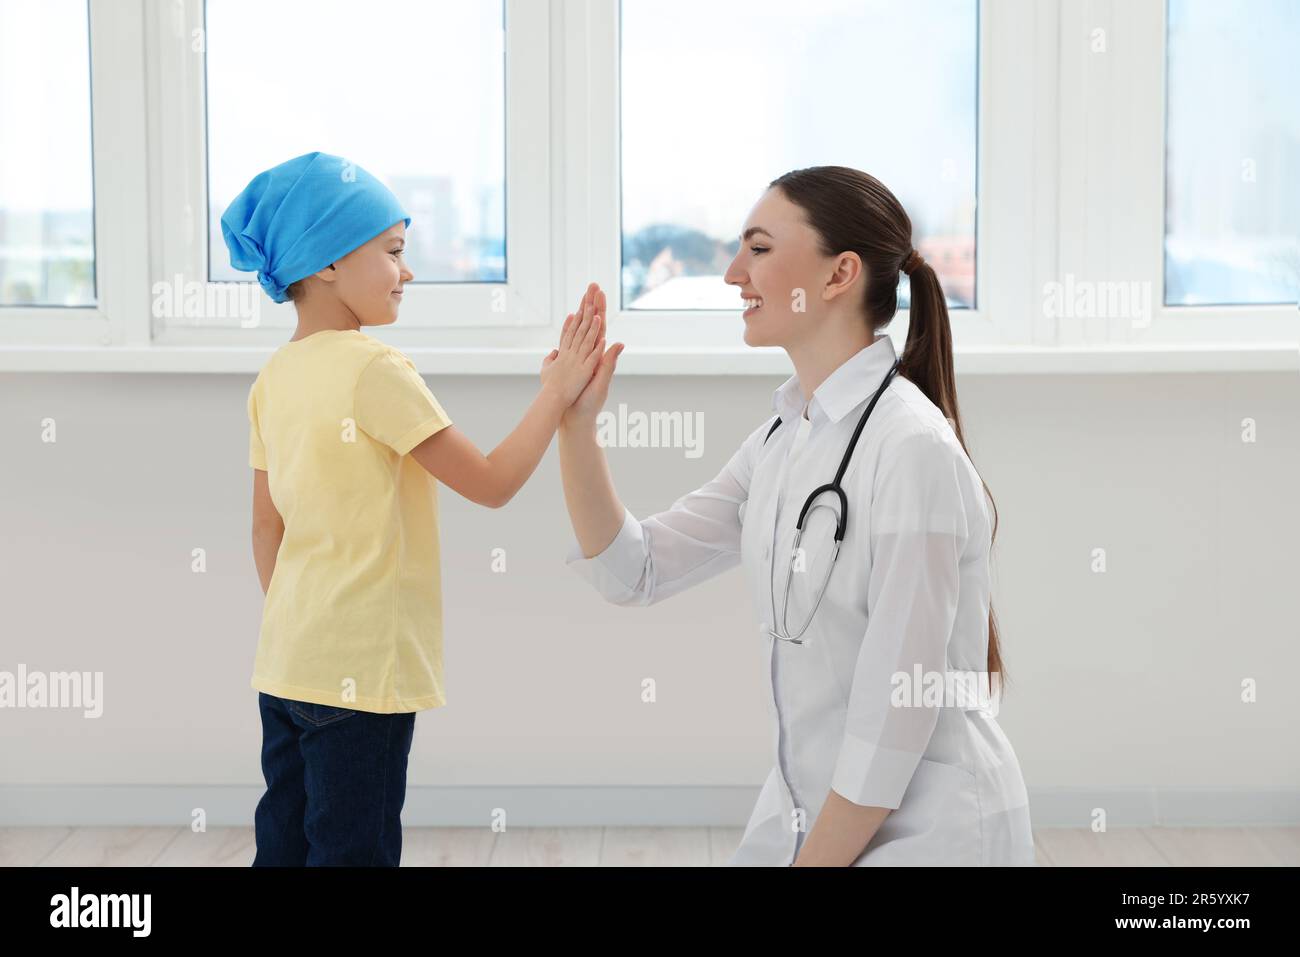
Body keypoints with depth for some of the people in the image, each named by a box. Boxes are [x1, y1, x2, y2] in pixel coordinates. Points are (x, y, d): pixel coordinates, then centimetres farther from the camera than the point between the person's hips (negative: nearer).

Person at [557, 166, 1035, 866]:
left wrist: (814, 861, -14)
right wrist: (575, 421, -2)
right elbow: (634, 571, 9)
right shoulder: (781, 440, 6)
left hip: (925, 833, -7)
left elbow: (898, 712, -20)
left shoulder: (911, 448, -19)